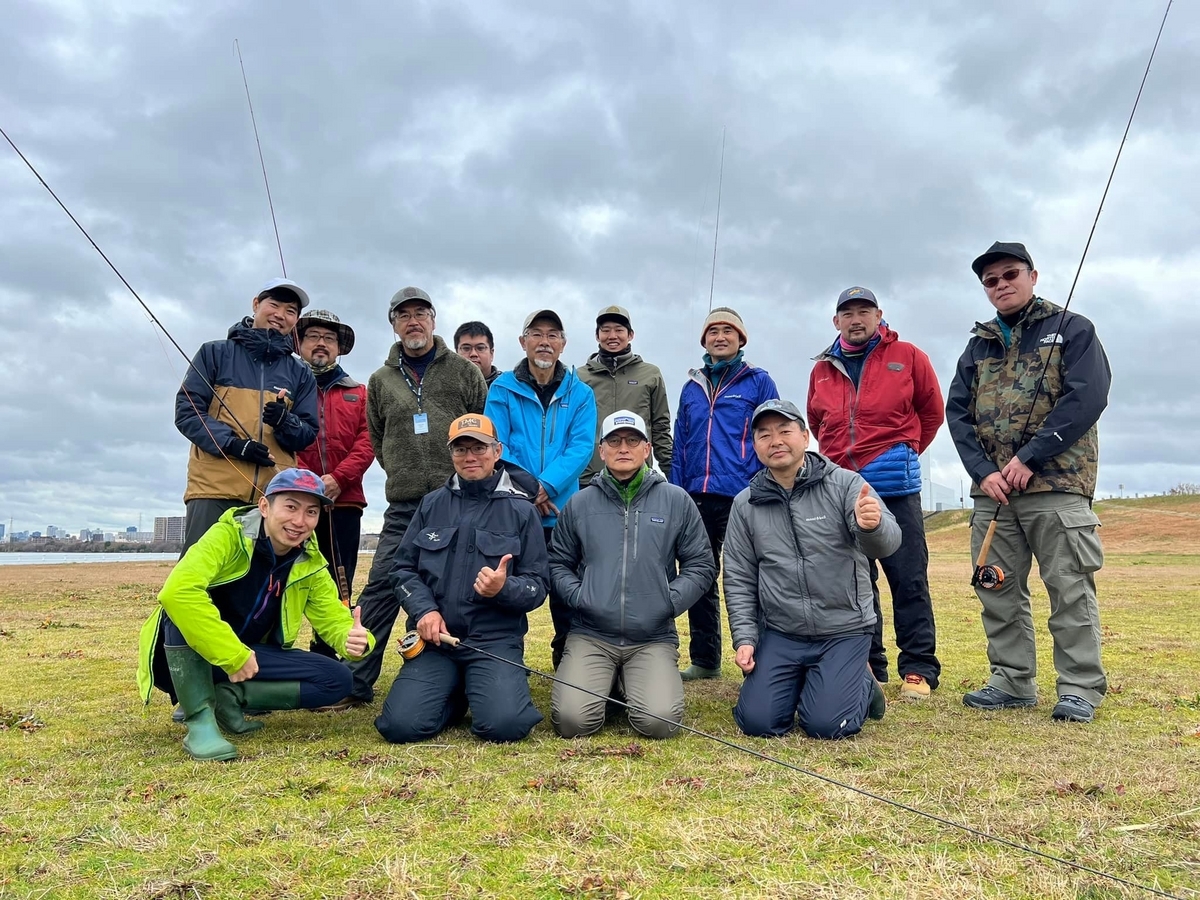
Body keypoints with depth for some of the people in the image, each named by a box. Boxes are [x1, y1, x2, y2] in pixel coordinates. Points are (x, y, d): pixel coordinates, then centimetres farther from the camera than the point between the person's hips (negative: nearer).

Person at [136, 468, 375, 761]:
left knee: (337, 679, -13)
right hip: (185, 656, -4)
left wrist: (354, 638, -30)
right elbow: (177, 590, -38)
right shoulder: (229, 535, -23)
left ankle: (227, 697, -8)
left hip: (249, 655, 5)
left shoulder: (310, 564, -5)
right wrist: (233, 655, -37)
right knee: (184, 602, -35)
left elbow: (333, 618, -5)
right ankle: (199, 717, -26)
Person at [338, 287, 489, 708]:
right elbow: (377, 439, 21)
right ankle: (356, 682, 5)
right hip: (404, 504, 2)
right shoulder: (381, 380, 15)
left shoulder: (463, 370, 8)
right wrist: (403, 474, 11)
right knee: (381, 586, -1)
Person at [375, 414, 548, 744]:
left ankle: (481, 691, 12)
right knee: (400, 726, -16)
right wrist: (424, 610, -9)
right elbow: (403, 569, 9)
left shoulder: (521, 510, 1)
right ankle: (456, 695, 16)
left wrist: (504, 589, -22)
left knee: (504, 725, -24)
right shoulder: (432, 504, 9)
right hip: (434, 639, 2)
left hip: (495, 639, -2)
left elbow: (538, 586, -1)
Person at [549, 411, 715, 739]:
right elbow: (559, 563, 12)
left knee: (659, 722, -20)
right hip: (590, 635, 1)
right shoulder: (579, 504, 8)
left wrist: (670, 601, -6)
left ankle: (630, 685, 15)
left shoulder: (677, 501, 5)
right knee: (572, 720, -18)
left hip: (654, 638, 0)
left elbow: (701, 564, 7)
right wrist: (577, 596, -6)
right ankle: (606, 684, 16)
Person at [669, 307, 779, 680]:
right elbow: (680, 446, 15)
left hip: (741, 497, -5)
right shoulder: (692, 388, 15)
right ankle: (704, 659, 21)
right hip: (697, 498, 5)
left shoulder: (758, 382, 3)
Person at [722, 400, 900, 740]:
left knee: (825, 725, -13)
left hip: (844, 630, -3)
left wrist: (872, 525, -43)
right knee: (758, 722, -7)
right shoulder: (746, 504, 3)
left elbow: (887, 543, -20)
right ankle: (799, 682, 24)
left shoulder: (845, 484, -7)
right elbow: (738, 578, 7)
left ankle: (863, 684, 20)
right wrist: (745, 636, -3)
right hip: (779, 634, 3)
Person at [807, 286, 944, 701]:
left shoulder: (906, 357, 2)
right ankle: (867, 665, 18)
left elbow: (931, 411, 10)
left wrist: (904, 453, 12)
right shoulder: (823, 370, 12)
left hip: (894, 484, -4)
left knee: (909, 579, -4)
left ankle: (919, 669, 4)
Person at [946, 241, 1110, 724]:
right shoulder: (978, 346, 17)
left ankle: (1080, 688, 6)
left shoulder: (1071, 330, 4)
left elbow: (1087, 397, -9)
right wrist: (982, 471, -6)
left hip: (1056, 484, -5)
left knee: (1070, 587, -3)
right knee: (997, 588, 7)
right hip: (991, 488, 5)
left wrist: (1029, 458, -15)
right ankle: (1013, 681, 18)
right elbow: (957, 412, 9)